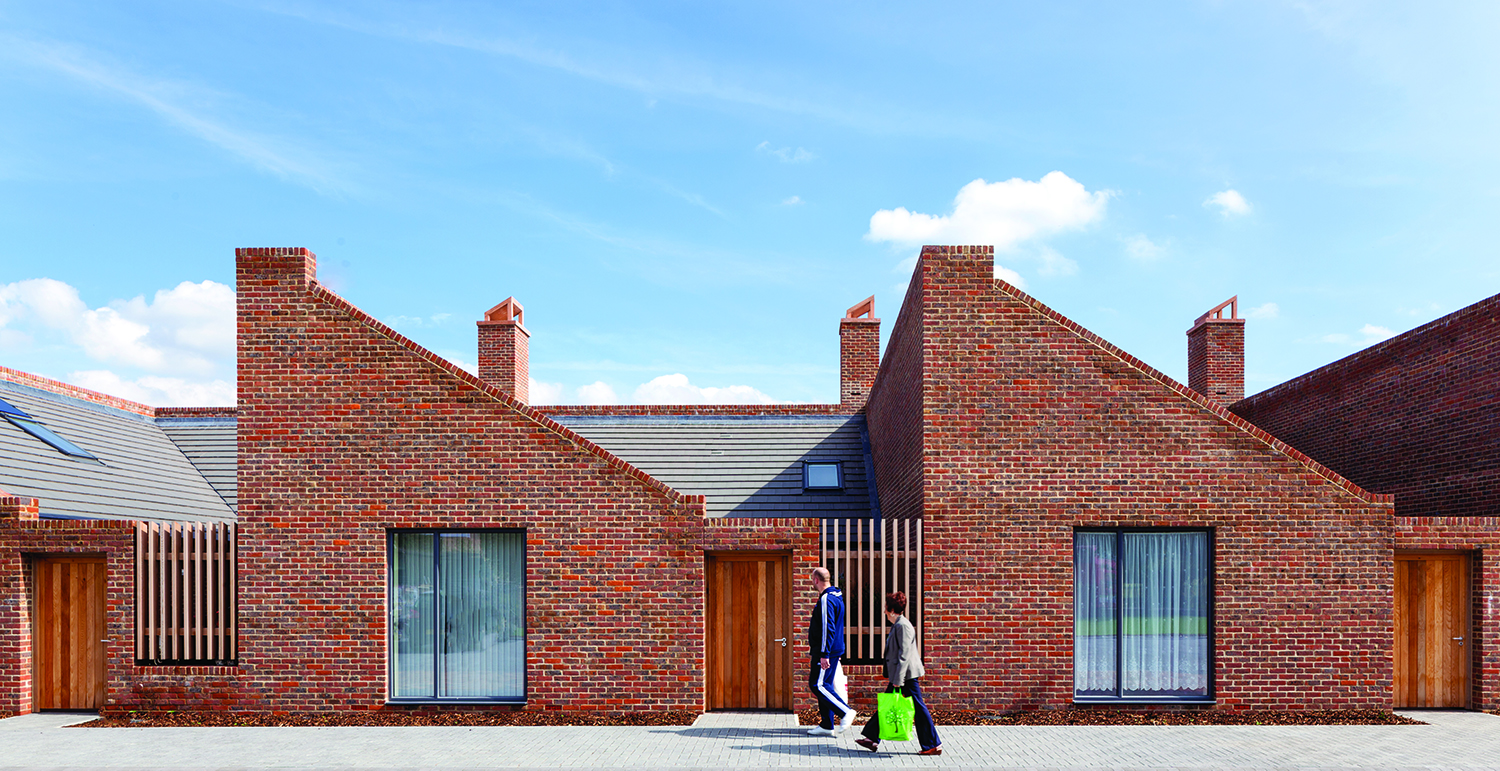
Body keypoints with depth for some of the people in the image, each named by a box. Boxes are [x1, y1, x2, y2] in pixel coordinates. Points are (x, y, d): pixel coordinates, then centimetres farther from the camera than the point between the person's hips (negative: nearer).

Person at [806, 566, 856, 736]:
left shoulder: (826, 600, -17)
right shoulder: (835, 597, 15)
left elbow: (828, 629, -23)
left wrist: (824, 654, -23)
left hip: (827, 650, -10)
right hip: (834, 649, 10)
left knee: (818, 685, -8)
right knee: (823, 685, 11)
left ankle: (846, 712, -8)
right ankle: (826, 725, 13)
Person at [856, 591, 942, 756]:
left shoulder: (903, 626, -17)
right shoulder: (897, 625, 14)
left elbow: (904, 655, -21)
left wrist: (898, 680, -21)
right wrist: (895, 678, 23)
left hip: (906, 675, -10)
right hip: (900, 675, 10)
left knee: (918, 708, -3)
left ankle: (933, 745, 4)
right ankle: (872, 739, 17)